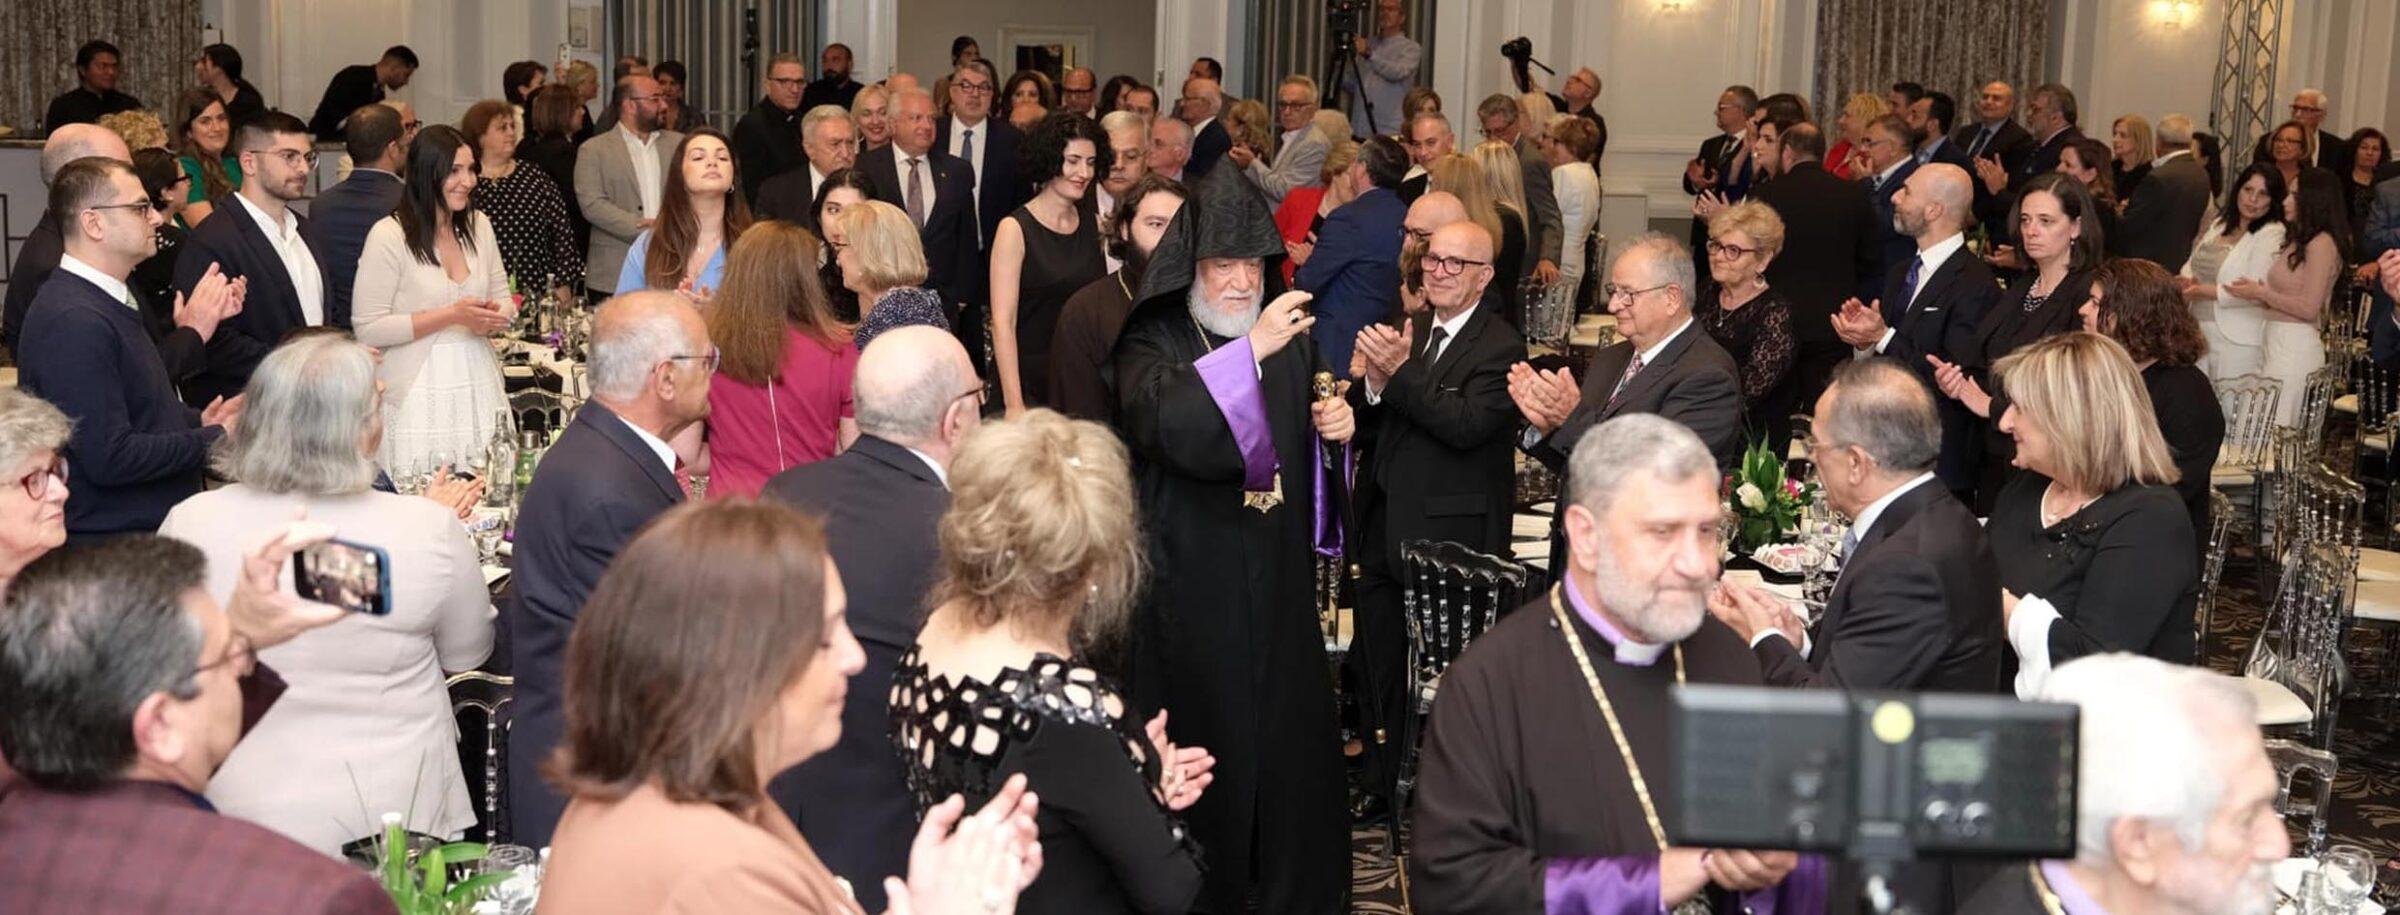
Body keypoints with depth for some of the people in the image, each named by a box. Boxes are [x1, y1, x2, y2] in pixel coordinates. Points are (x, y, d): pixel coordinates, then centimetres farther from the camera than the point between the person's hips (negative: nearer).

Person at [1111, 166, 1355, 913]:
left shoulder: (1292, 337, 9)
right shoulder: (1153, 345, -5)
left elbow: (1316, 456, 19)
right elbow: (1172, 426, -26)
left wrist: (1339, 425, -4)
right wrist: (1250, 350, -33)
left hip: (1279, 579, 4)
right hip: (1192, 587, -4)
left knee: (1290, 740, 7)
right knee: (1209, 748, 1)